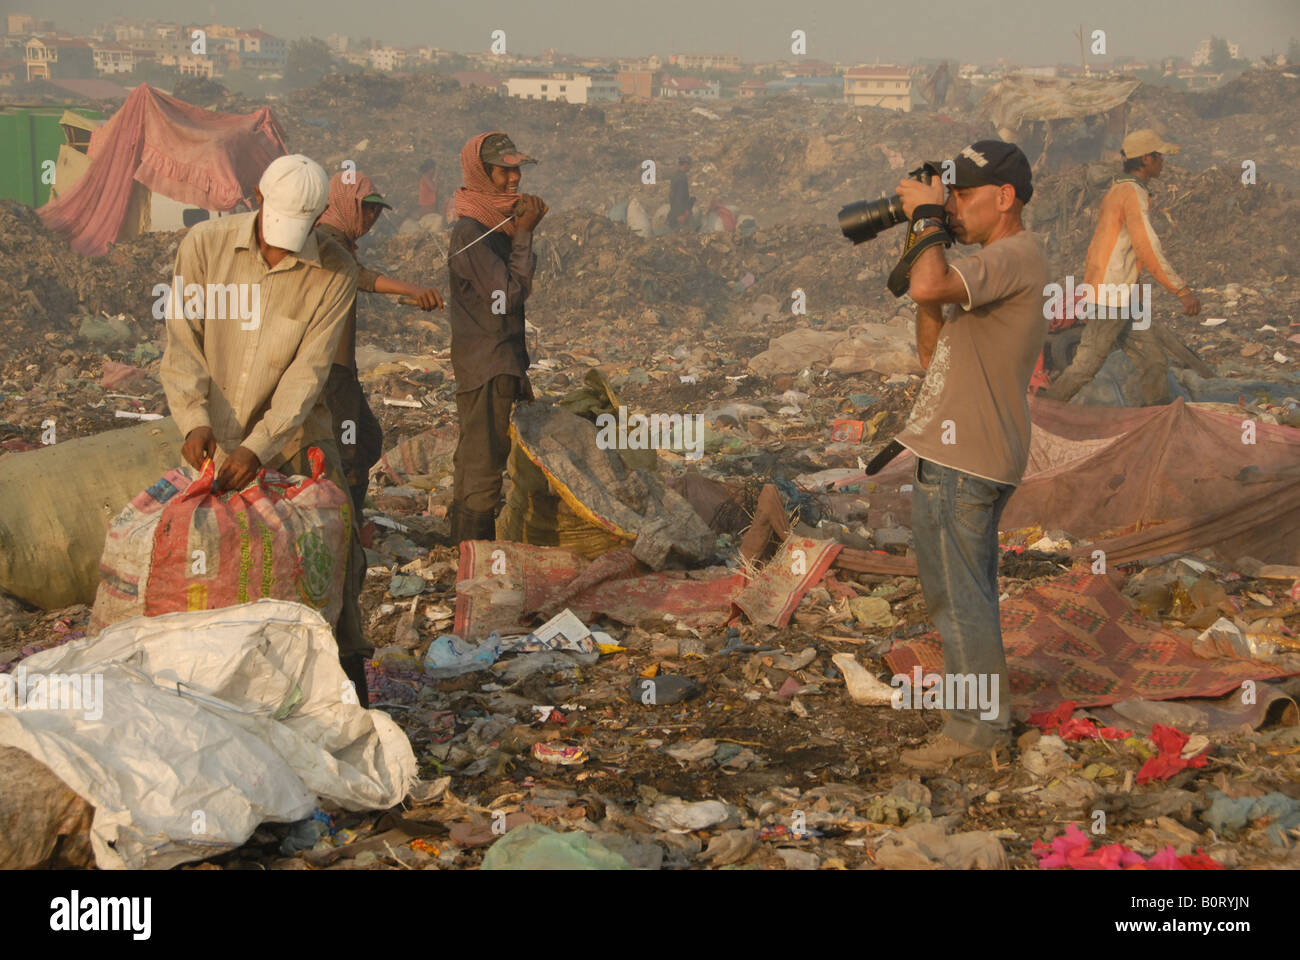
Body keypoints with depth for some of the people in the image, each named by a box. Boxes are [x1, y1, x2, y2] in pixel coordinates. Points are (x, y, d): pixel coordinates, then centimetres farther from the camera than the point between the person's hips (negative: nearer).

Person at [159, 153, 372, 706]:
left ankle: (347, 675, 11)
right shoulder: (205, 245, -8)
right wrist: (195, 420, -24)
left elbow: (308, 372, -16)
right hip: (216, 442, 1)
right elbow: (182, 343, -9)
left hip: (296, 442, 0)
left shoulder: (335, 274, -12)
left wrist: (259, 448, -26)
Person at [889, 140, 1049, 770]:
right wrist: (923, 244, 12)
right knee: (970, 594, 19)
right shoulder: (1000, 263, 19)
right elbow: (934, 352, 17)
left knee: (957, 595, -5)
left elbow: (929, 289, -32)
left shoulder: (1014, 255, -15)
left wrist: (927, 215, -15)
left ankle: (976, 725, 2)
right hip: (971, 456, 11)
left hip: (961, 461, -11)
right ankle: (982, 716, 30)